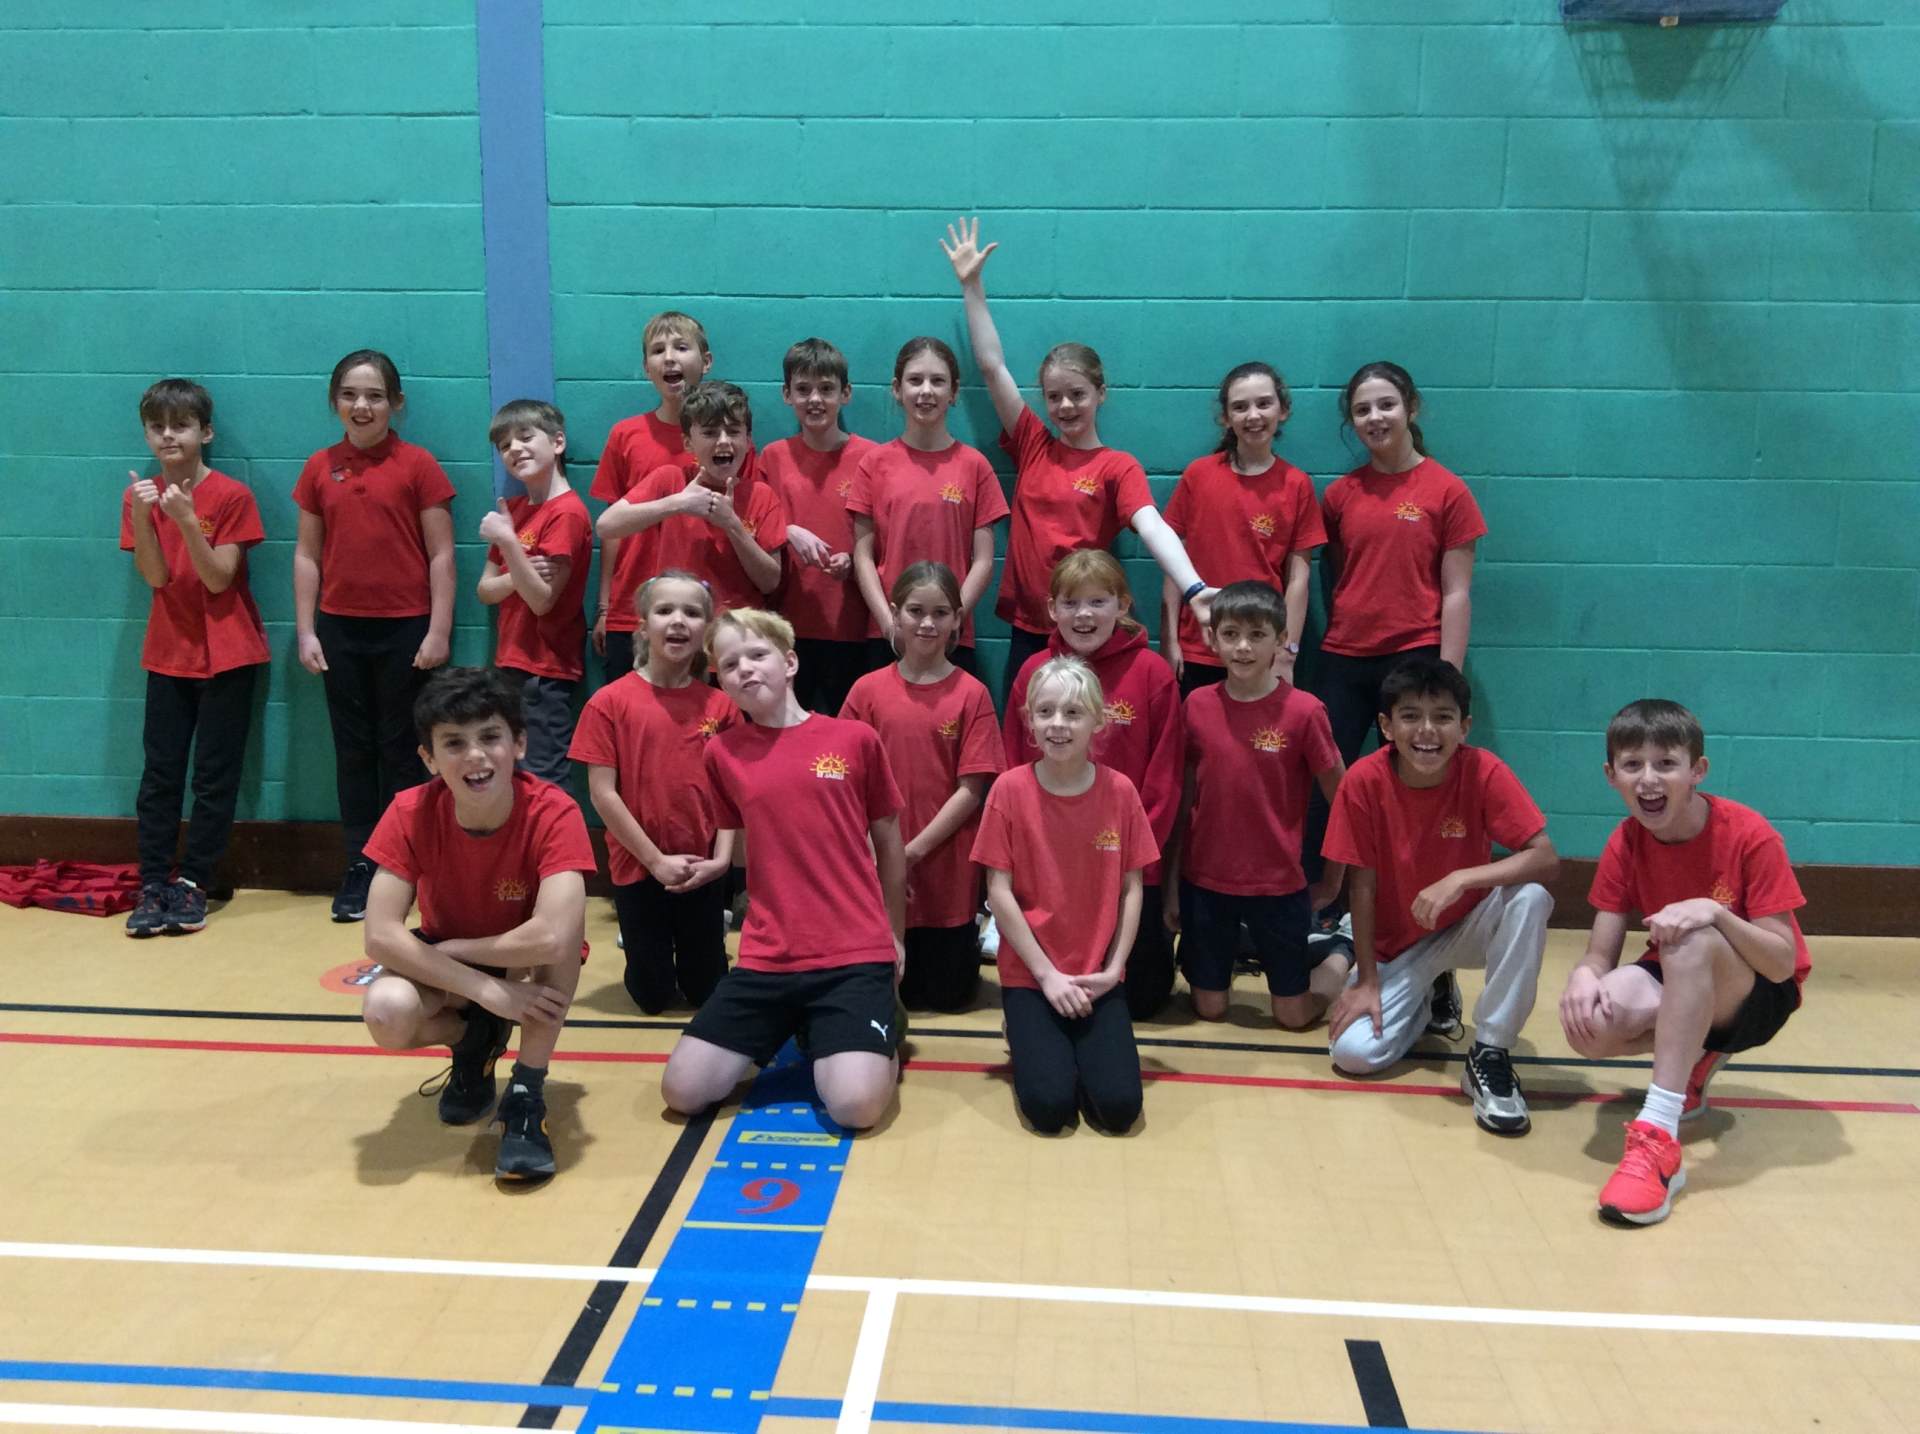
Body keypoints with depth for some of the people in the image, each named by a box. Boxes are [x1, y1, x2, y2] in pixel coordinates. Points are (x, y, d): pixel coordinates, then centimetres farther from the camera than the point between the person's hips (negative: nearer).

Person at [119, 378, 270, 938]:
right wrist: (142, 518, -21)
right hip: (169, 652, 3)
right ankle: (153, 884, 7)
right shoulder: (140, 495, 2)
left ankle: (193, 882, 9)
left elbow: (219, 579, -15)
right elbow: (155, 577, -7)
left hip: (228, 652, -3)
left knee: (215, 775, 1)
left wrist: (187, 520, -26)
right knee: (160, 771, 2)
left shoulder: (232, 496, -9)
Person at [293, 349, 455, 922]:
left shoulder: (418, 465, -4)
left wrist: (439, 631, -9)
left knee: (400, 750, 5)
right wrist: (305, 632, 3)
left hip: (405, 628, -3)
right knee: (353, 750, 9)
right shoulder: (319, 469, 5)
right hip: (341, 628, 3)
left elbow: (441, 554, -4)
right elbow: (307, 554, 8)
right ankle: (359, 867, 17)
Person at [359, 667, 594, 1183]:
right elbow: (380, 935, -26)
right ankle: (475, 1042, 7)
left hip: (526, 966, -2)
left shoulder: (553, 812, -30)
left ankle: (526, 1096, -19)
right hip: (446, 970, 2)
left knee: (564, 918, -36)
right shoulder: (410, 813, -22)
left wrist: (455, 946, -27)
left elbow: (552, 937, -42)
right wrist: (484, 989, -34)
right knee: (386, 1012, -31)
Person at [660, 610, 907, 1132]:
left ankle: (883, 1033, 14)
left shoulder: (856, 739, -1)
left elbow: (888, 842, 10)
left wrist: (895, 936, 16)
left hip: (856, 953, -3)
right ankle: (788, 1034, 21)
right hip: (767, 958, 3)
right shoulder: (722, 753, 5)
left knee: (856, 1105, -21)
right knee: (682, 1092, -6)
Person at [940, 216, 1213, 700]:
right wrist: (971, 284, 5)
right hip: (1027, 629, 3)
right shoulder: (1032, 445, 6)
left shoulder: (1119, 467, -3)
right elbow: (992, 367, 6)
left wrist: (1194, 589, -37)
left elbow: (1151, 525, -19)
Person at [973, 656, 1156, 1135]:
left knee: (1118, 1107, -14)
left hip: (1097, 977, 2)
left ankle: (1076, 1046, 18)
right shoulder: (1010, 789, -9)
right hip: (1030, 973, -1)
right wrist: (1046, 973, -12)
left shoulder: (1120, 791, -4)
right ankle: (1031, 1040, 16)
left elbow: (1130, 889, 1)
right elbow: (999, 892, -8)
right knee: (1049, 1106, -17)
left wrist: (1112, 969, -8)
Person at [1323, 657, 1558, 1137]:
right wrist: (1367, 981, -11)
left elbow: (1547, 860, -25)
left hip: (1467, 927, 0)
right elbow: (1362, 884, -12)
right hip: (1395, 942, 0)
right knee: (1354, 1052, -20)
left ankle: (1490, 1055, -18)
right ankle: (1425, 1000, 17)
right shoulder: (1364, 780, -19)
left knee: (1531, 898, -32)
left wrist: (1460, 878, -37)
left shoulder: (1484, 771, -19)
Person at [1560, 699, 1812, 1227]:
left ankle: (1658, 1135, -41)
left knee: (1693, 939, -38)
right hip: (1674, 986, 4)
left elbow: (1783, 963, -22)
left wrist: (1716, 913, -38)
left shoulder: (1750, 836, -20)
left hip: (1757, 997, -4)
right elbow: (1600, 955, -10)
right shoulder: (1625, 844, -8)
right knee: (1589, 1021, -31)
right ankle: (1694, 1056, 3)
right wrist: (1584, 975, -34)